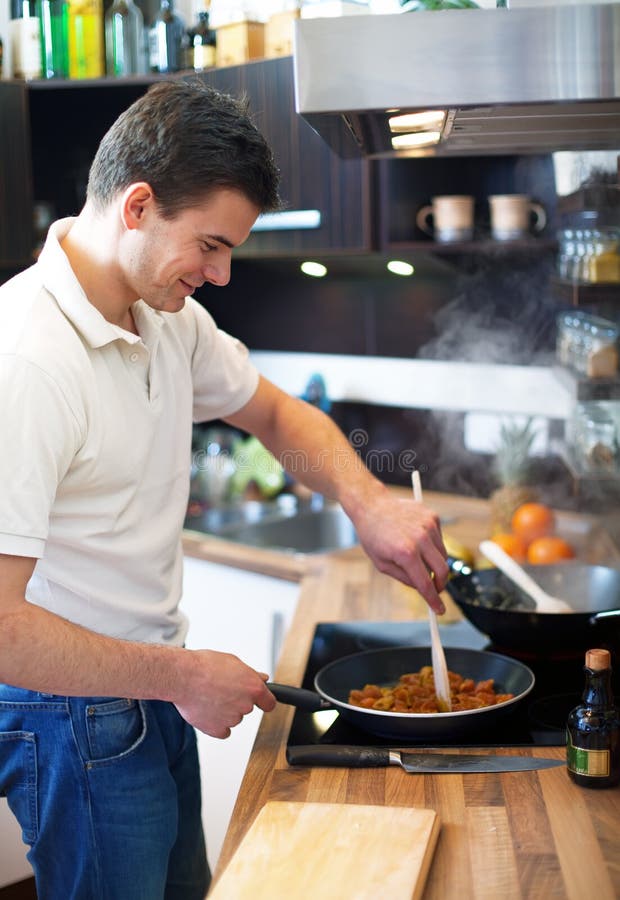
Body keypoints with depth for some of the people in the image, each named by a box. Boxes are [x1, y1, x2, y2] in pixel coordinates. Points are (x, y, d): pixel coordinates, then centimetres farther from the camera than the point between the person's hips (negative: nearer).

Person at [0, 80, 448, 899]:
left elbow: (274, 411, 15)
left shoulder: (170, 316, 0)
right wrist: (183, 676, -20)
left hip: (158, 692, 9)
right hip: (78, 719, -8)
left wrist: (369, 501, -4)